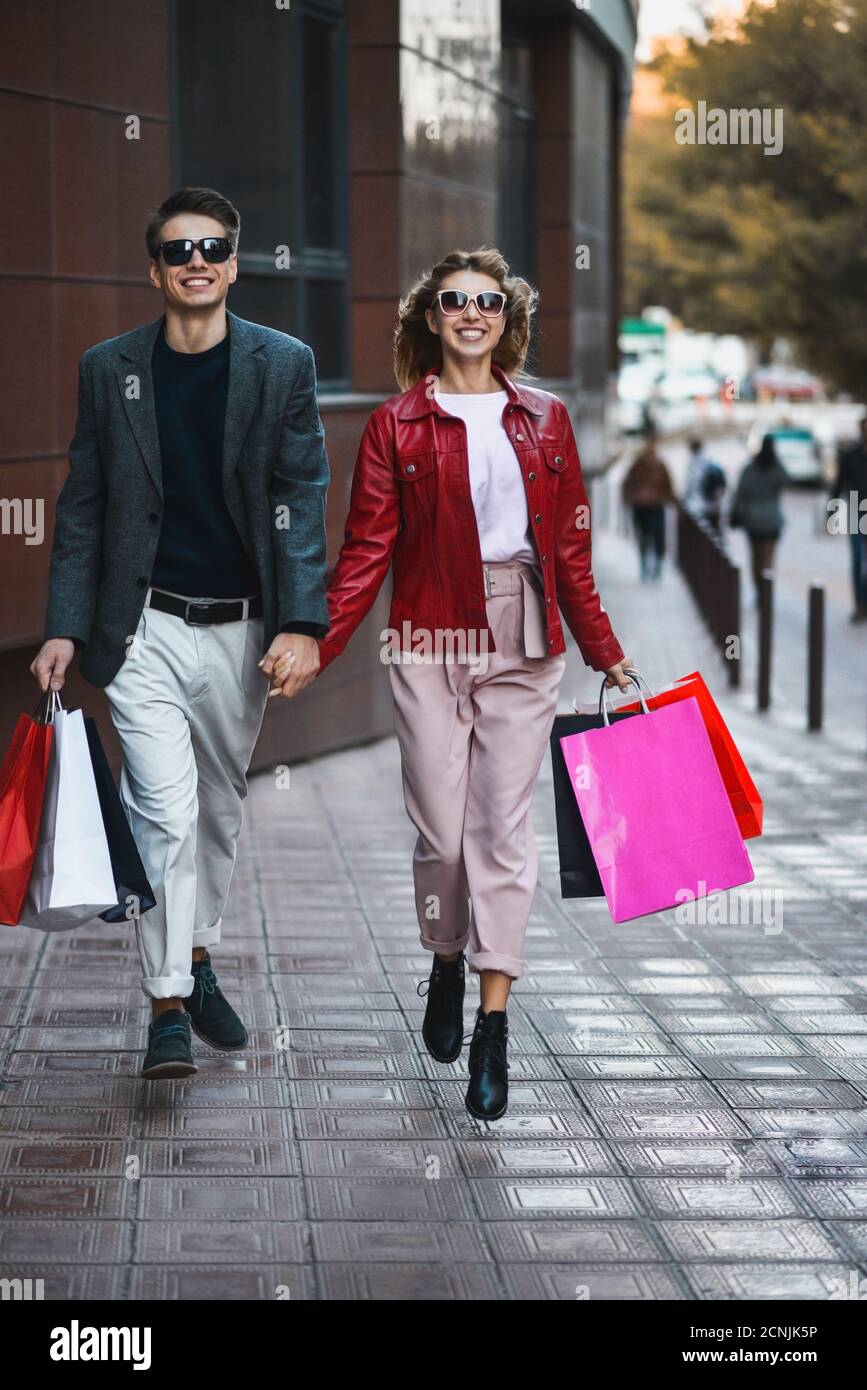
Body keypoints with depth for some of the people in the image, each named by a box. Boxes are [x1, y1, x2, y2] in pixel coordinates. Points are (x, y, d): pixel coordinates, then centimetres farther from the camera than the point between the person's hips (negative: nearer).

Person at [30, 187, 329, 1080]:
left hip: (242, 629, 2)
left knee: (219, 805, 15)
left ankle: (196, 960, 35)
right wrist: (64, 629, -1)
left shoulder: (283, 366, 0)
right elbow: (83, 509, 5)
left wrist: (302, 625, -14)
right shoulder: (108, 369, 2)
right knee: (166, 811, -10)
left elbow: (300, 502, -4)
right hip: (146, 628, -1)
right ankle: (169, 1006, -4)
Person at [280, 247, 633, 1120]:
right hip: (429, 645, -1)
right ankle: (446, 964, 29)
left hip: (524, 644, 1)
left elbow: (571, 548, 13)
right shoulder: (397, 425, 4)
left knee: (502, 829, -3)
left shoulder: (544, 420, 9)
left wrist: (606, 652, 13)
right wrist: (315, 645, -9)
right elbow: (367, 550, 0)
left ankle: (492, 1029, -1)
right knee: (441, 832, -1)